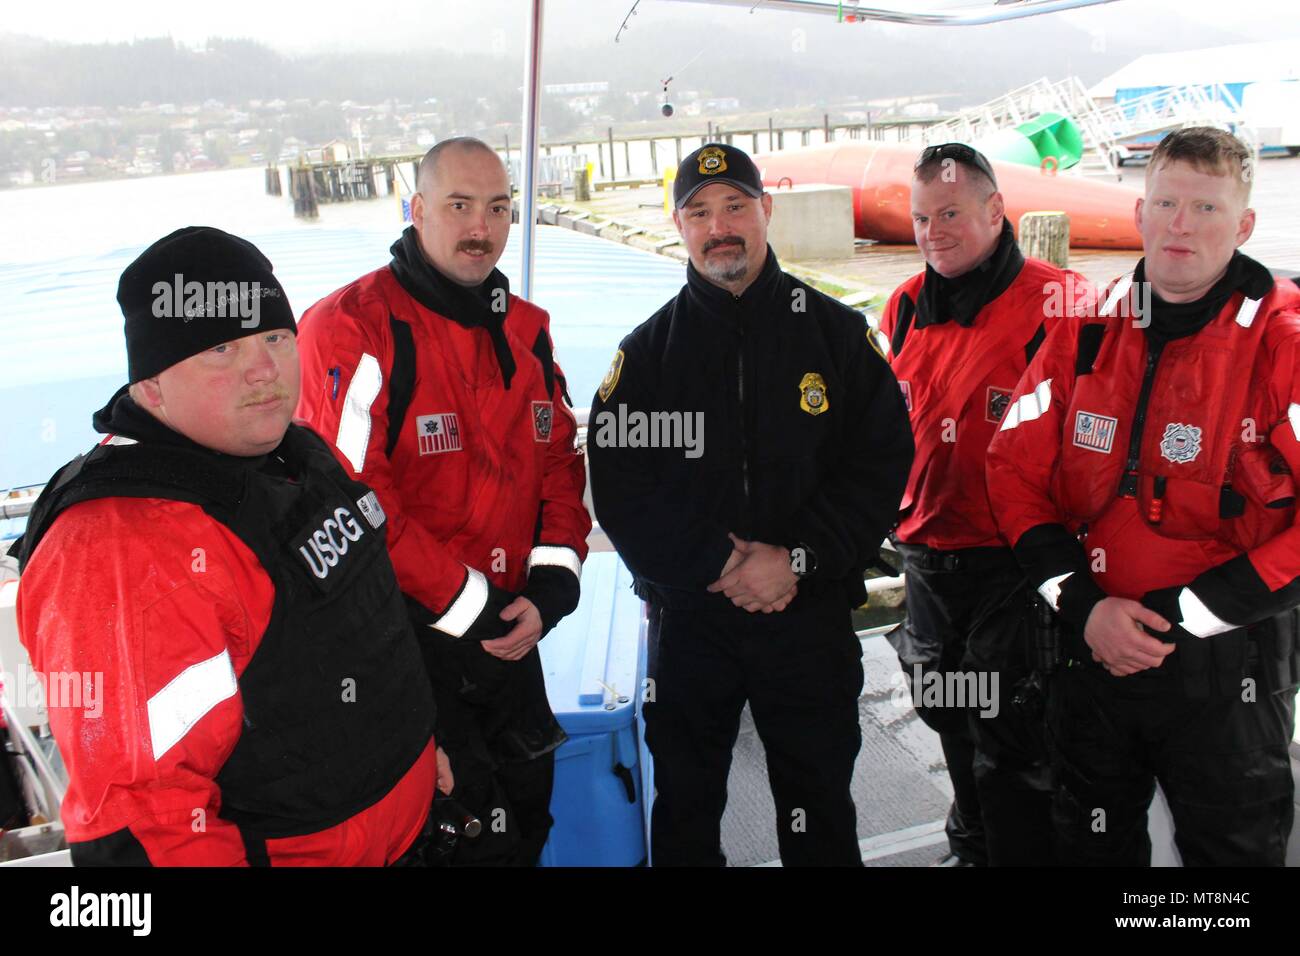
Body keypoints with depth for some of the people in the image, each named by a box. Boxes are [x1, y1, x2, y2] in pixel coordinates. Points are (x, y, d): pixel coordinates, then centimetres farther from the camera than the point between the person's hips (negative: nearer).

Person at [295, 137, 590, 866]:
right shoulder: (352, 326, -15)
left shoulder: (528, 331, 8)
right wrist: (470, 604, -17)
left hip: (509, 635, 7)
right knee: (455, 835, 6)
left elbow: (561, 463, 10)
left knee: (526, 819, 20)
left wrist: (550, 587, -5)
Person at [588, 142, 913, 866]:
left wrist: (798, 559, -15)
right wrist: (717, 564, -16)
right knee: (685, 808, 16)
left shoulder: (836, 332, 1)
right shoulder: (649, 351, 2)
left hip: (812, 616, 0)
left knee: (820, 810, 16)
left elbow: (883, 462, -4)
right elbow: (619, 488, -5)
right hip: (689, 622, 1)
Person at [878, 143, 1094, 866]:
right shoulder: (905, 308, 8)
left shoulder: (1056, 300, -11)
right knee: (951, 720, 21)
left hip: (1014, 559, -6)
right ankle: (970, 846, 43)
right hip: (927, 555, 7)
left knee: (1007, 735, 0)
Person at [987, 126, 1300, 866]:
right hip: (1093, 644, 4)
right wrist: (1083, 606, -9)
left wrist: (1183, 614, -18)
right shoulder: (1087, 330, 1)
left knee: (1232, 847, 15)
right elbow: (1017, 470, 2)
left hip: (1225, 663, -3)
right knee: (1091, 842, 21)